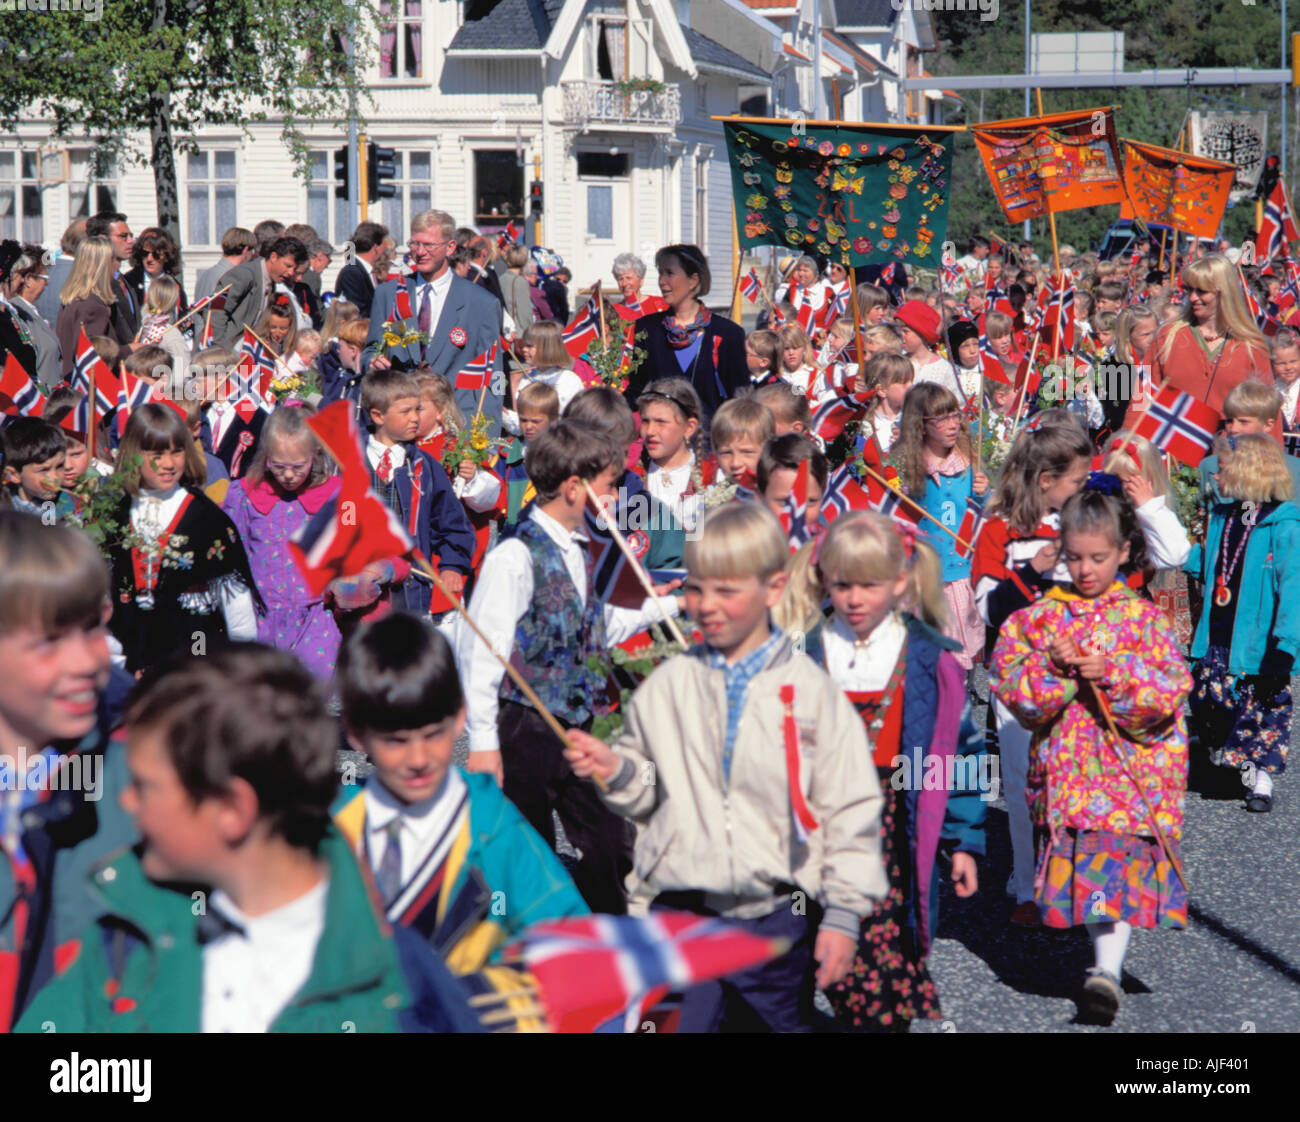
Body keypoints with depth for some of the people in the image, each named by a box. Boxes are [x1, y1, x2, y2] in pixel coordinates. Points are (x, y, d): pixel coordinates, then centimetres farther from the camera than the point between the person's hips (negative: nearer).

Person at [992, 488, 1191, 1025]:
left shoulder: (1144, 618, -1)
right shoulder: (1042, 615, 4)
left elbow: (1171, 688, -8)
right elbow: (1008, 682, -2)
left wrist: (1114, 673, -21)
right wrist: (1051, 667, -20)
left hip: (1129, 765, -3)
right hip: (1065, 766, 3)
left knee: (1119, 860, -12)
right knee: (1078, 863, 8)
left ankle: (1108, 969, -18)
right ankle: (1106, 953, 26)